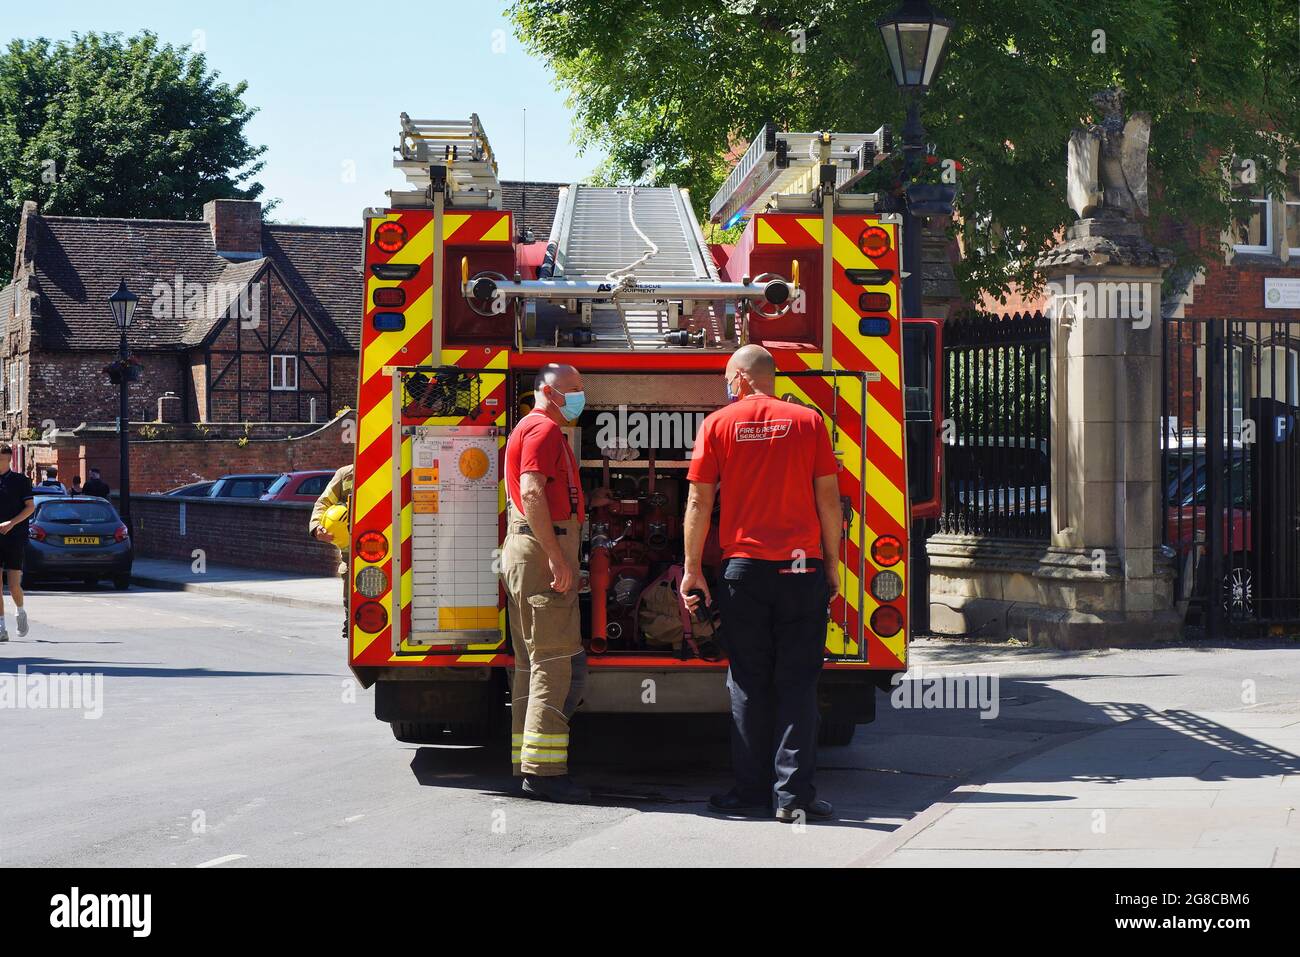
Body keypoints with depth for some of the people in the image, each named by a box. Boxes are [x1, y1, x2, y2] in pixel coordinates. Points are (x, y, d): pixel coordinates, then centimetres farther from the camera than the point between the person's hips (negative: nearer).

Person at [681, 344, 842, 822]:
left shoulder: (717, 424, 1)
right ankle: (793, 794, 0)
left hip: (744, 567, 0)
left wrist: (692, 569, 5)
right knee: (797, 682, 3)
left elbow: (699, 501, -1)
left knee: (748, 684, 7)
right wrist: (832, 564, 10)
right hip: (802, 568, 0)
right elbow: (828, 498, 3)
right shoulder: (808, 422, 3)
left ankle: (751, 792, 9)